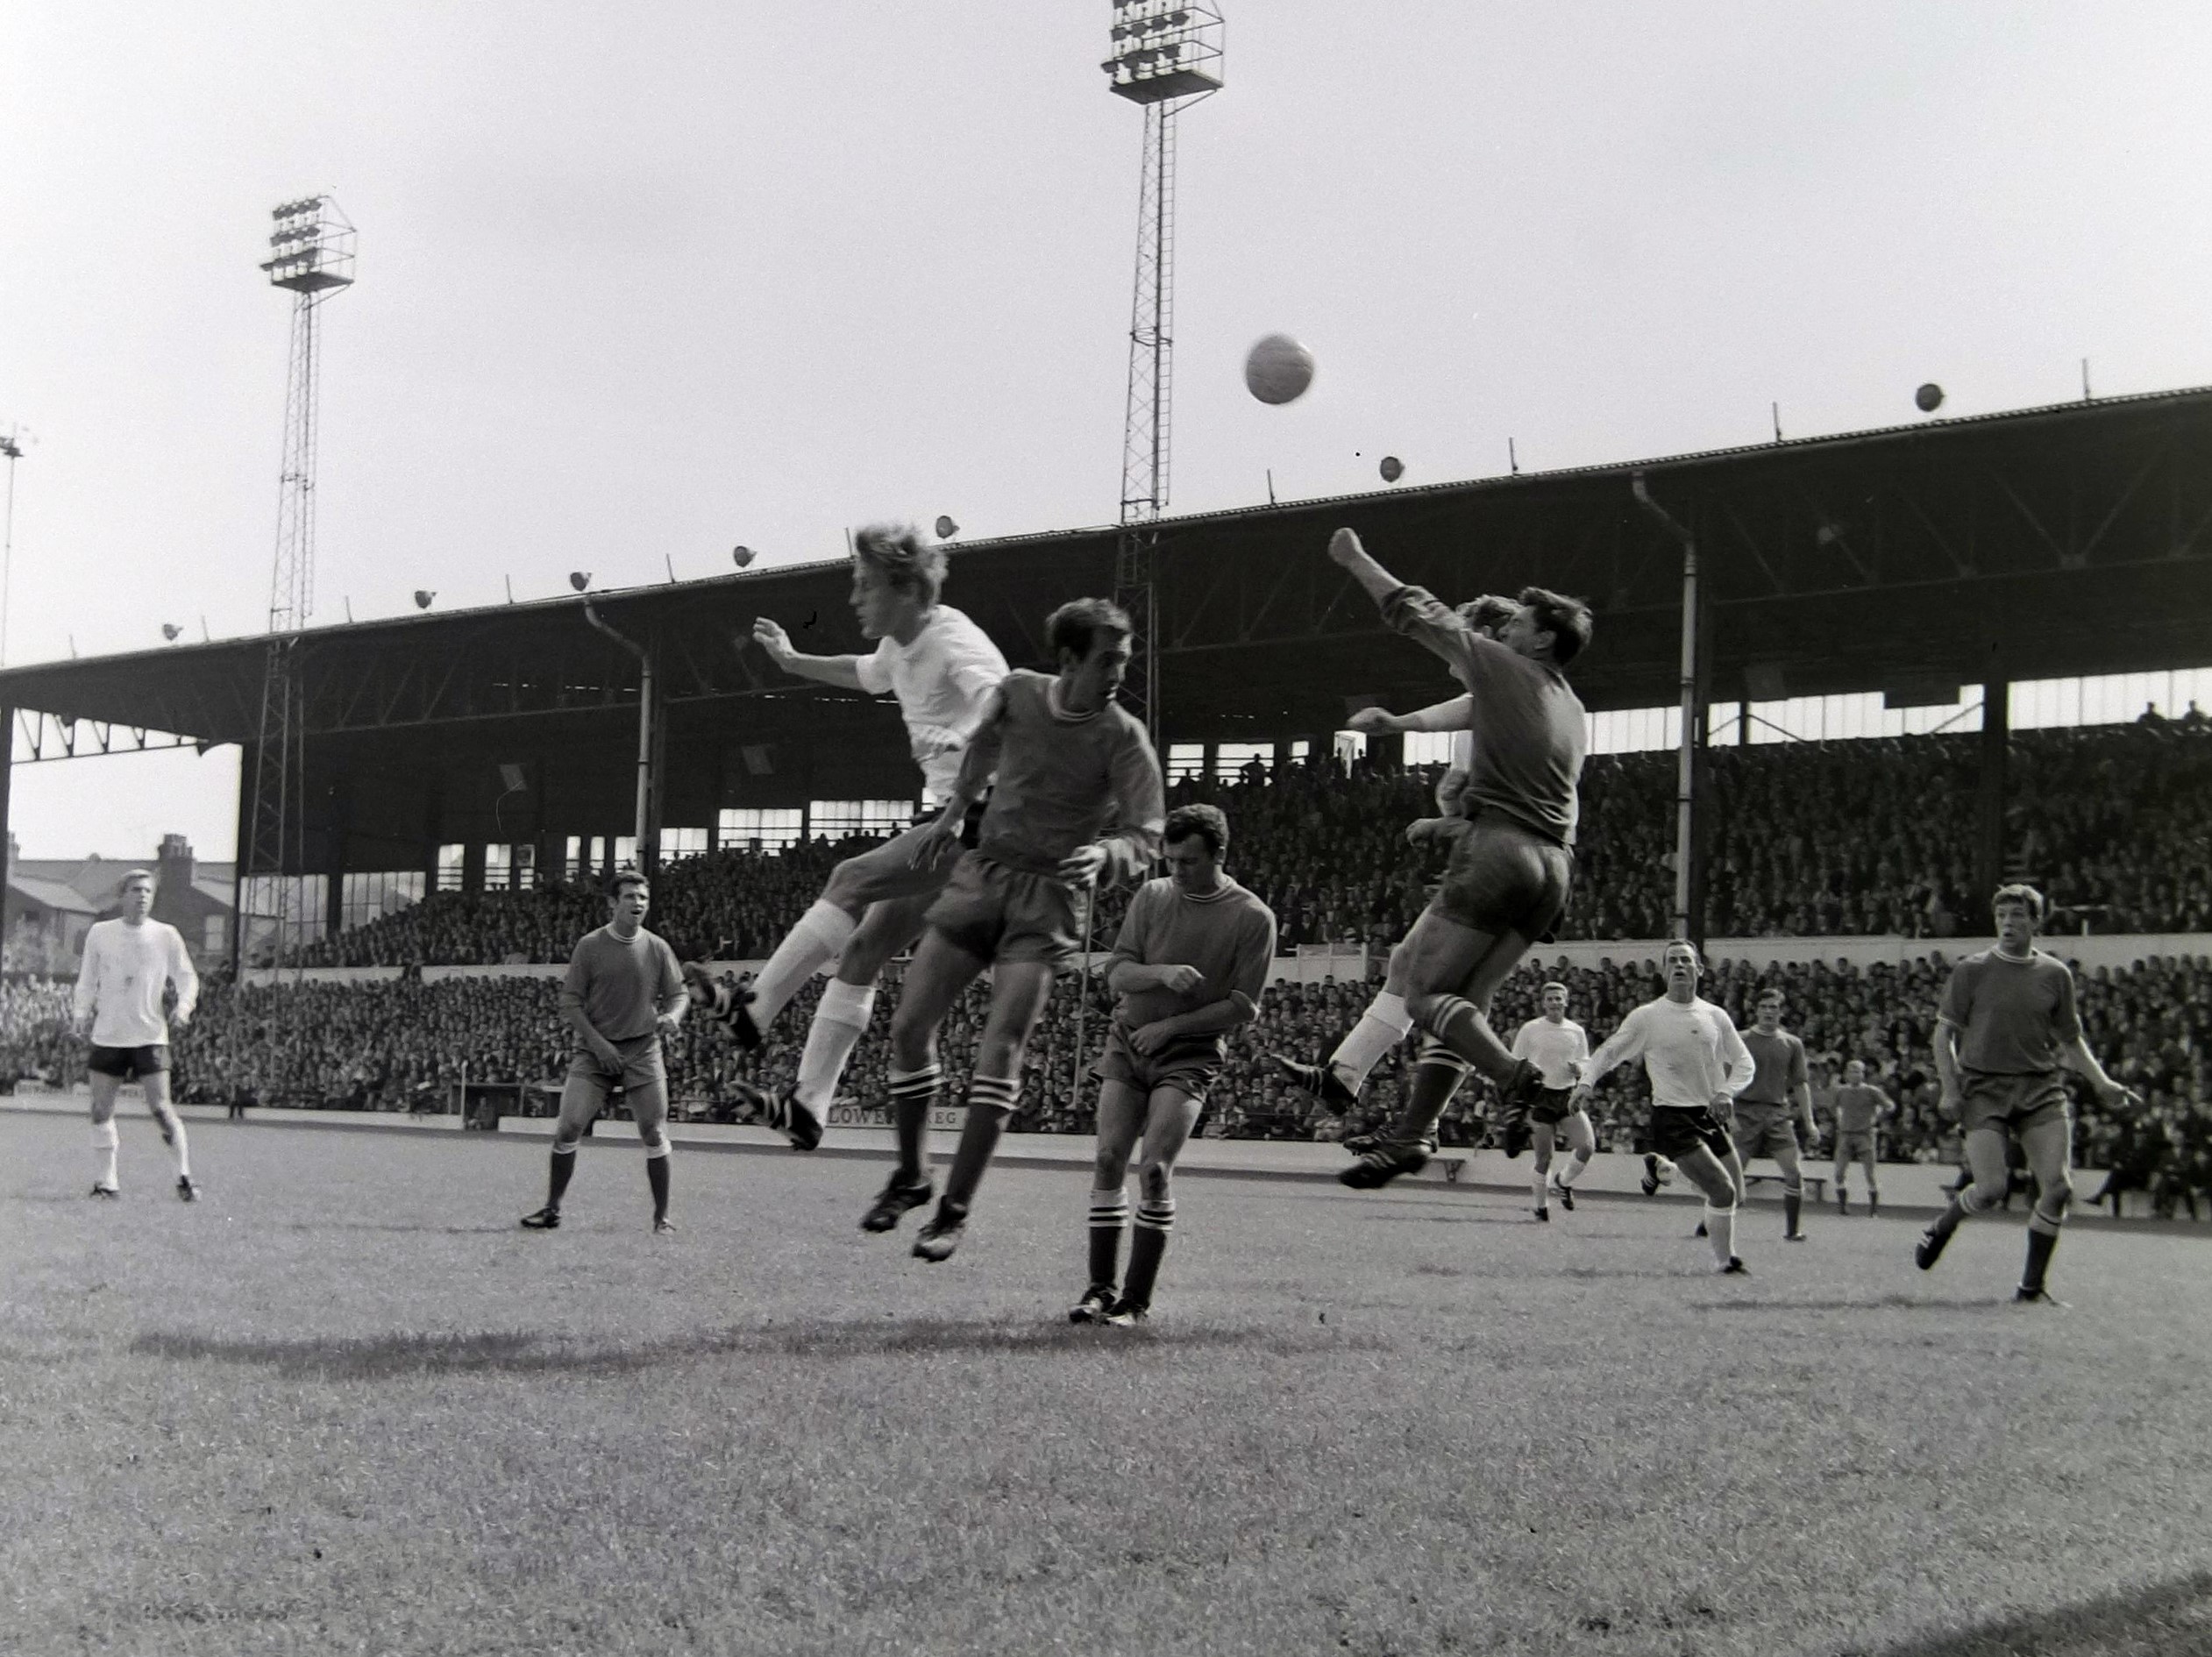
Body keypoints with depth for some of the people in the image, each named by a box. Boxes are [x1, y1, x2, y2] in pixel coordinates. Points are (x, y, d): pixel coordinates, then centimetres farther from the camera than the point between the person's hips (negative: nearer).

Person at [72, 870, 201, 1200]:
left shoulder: (166, 935, 1)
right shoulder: (99, 933, 6)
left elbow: (187, 977, 4)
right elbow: (87, 979, 13)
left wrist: (183, 1006, -14)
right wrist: (82, 1013, 0)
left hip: (150, 1035, -2)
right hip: (107, 1034, 3)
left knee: (160, 1107, -11)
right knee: (101, 1109, 2)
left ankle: (185, 1176, -2)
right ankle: (105, 1182, 12)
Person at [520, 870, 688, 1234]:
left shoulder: (658, 948, 2)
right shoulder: (589, 946, -2)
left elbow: (679, 994, 9)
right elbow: (570, 1002, -2)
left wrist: (672, 1016, -15)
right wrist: (598, 1042, -11)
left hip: (643, 1051, 1)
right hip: (595, 1051, -1)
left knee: (654, 1134, -3)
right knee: (569, 1128, -7)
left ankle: (662, 1216, 7)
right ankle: (552, 1209, 7)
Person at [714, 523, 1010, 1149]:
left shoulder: (955, 642, -16)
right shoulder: (899, 646, 12)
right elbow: (868, 675, 38)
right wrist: (793, 661, 34)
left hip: (978, 825, -9)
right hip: (947, 823, 9)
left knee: (854, 878, -20)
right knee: (862, 952, 5)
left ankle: (754, 1011, -13)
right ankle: (808, 1106, 7)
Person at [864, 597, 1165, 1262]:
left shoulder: (1123, 738, -10)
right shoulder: (1017, 693, 0)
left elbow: (1146, 838, -13)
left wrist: (1103, 853, -34)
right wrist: (952, 813, 23)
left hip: (1050, 894, -4)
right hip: (981, 873, 4)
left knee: (1001, 1044, -16)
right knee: (910, 1026, 0)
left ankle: (955, 1210, -10)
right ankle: (911, 1176, 19)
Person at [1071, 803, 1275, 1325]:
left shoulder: (1252, 917, -5)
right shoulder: (1152, 895, 6)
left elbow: (1244, 1006, -5)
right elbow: (1117, 972, 1)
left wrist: (1171, 1026, -11)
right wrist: (1163, 973, -20)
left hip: (1189, 1055, -3)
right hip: (1127, 1044, 3)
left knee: (1154, 1169, -15)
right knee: (1109, 1160, -6)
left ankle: (1137, 1300, -7)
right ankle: (1102, 1288, 2)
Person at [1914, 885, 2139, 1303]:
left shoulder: (2056, 974, 9)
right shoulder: (1971, 971, 1)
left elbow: (2071, 1040, 18)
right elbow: (1944, 1032, 3)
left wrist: (2102, 1084, 7)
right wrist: (1950, 1088, -8)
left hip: (2042, 1090, 3)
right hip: (1984, 1089, -3)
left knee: (2058, 1187, -10)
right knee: (1991, 1188, -15)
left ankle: (2032, 1287, 4)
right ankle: (1939, 1229, 17)